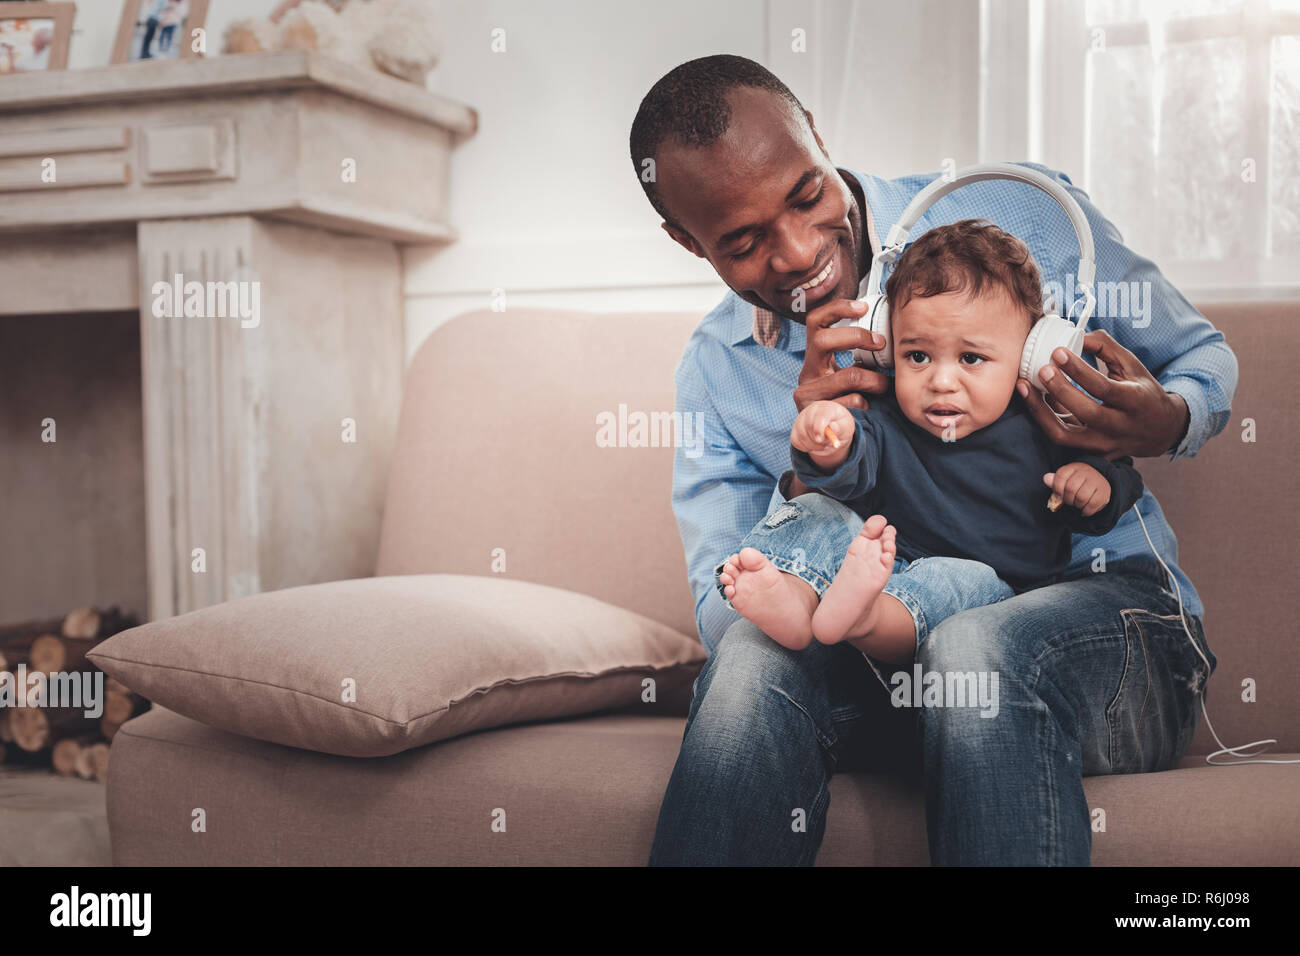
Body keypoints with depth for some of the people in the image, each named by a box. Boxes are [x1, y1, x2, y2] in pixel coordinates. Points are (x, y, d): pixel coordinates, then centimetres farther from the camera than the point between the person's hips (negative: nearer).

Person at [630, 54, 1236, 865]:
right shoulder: (715, 372, 5)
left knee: (974, 649, -37)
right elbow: (722, 622, 2)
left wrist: (1165, 424, -16)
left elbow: (1203, 356, 9)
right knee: (756, 655, -30)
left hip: (1107, 606, -2)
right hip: (887, 663, 3)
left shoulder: (1021, 210, -2)